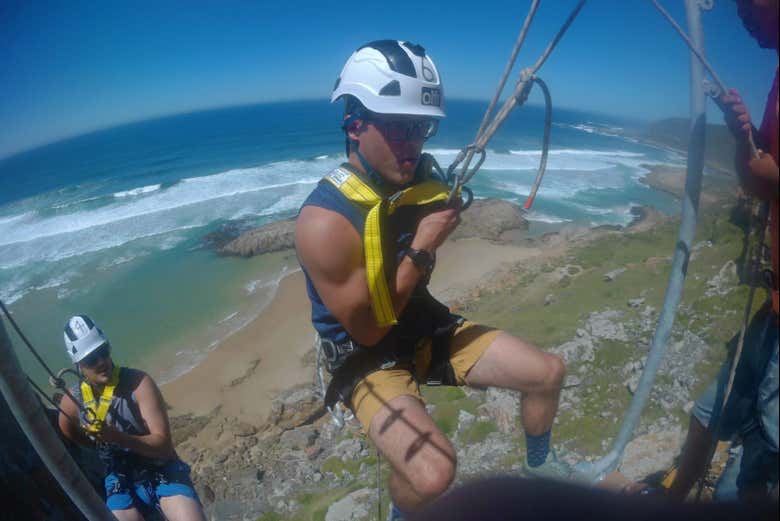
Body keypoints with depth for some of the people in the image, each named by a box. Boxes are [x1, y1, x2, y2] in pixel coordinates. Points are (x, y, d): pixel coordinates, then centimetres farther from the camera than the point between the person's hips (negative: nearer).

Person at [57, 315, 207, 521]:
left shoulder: (138, 382, -16)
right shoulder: (71, 401, -6)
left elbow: (163, 444, -20)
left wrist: (117, 437, -32)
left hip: (162, 472, -3)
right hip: (120, 480, 3)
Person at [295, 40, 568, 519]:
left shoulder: (414, 179, -4)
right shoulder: (326, 220, -27)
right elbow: (368, 330, -21)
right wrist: (421, 248, -24)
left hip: (427, 327, 7)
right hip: (369, 357, -6)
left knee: (550, 372, 5)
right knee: (433, 472, -29)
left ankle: (539, 464, 38)